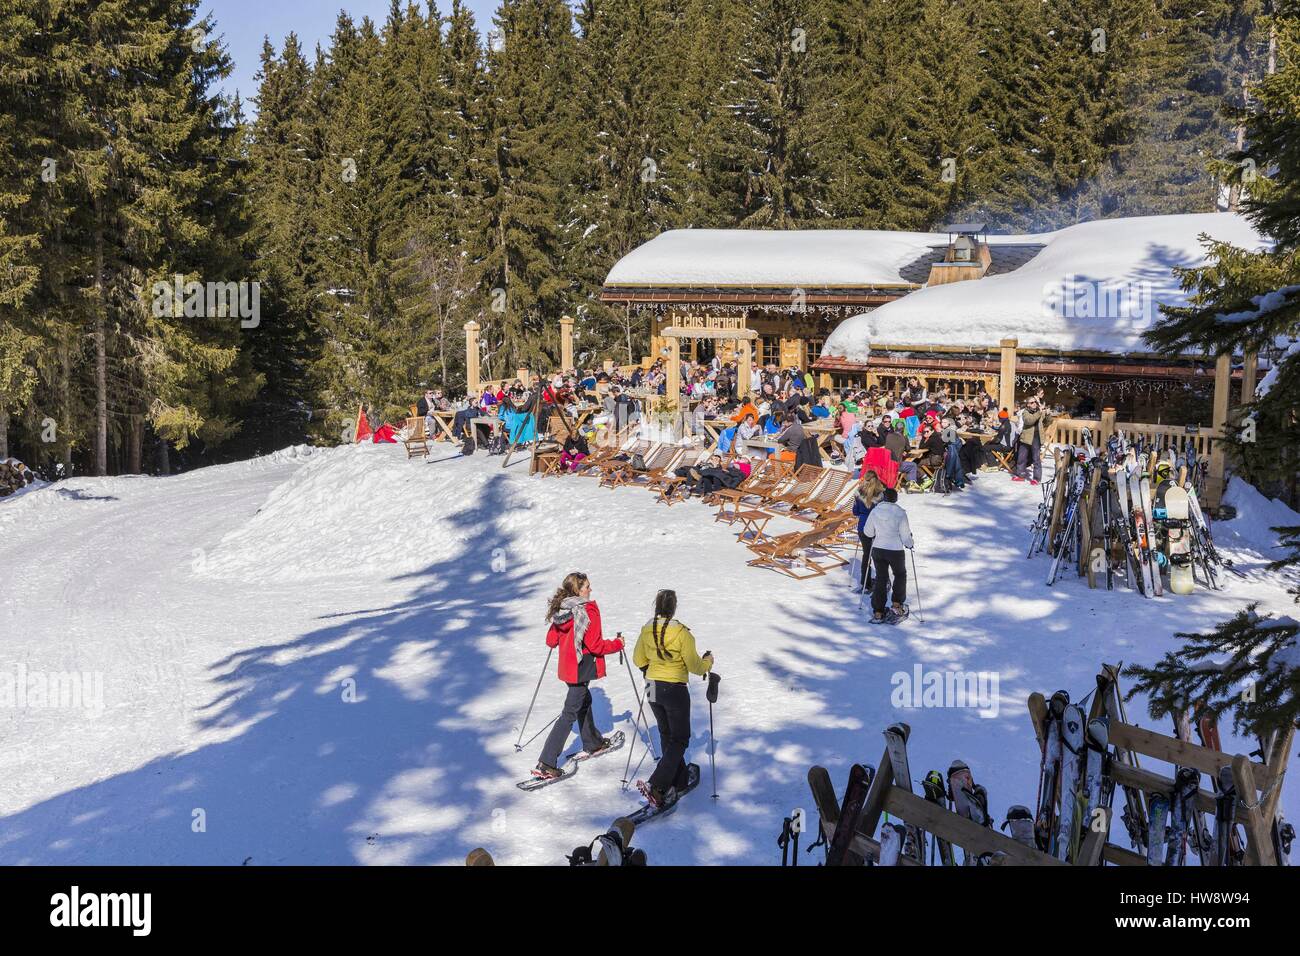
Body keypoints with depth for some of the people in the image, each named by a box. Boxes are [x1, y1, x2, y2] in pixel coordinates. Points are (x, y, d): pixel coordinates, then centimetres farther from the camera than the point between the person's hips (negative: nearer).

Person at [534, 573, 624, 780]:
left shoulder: (560, 610, 3)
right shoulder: (588, 611, -21)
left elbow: (551, 640, 10)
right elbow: (595, 645, -21)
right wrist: (618, 644, -5)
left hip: (567, 667, 8)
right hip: (582, 668, -8)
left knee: (584, 701, 29)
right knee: (570, 714, -4)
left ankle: (593, 743, 48)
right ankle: (546, 764, -7)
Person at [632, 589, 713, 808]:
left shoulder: (647, 631, -2)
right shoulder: (681, 633, -19)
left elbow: (638, 660, 11)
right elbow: (695, 666, -14)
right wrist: (708, 660, 7)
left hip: (653, 690, 6)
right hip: (675, 691, -6)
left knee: (667, 736, 21)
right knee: (680, 739, 4)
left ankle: (678, 782, 30)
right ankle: (656, 787, -11)